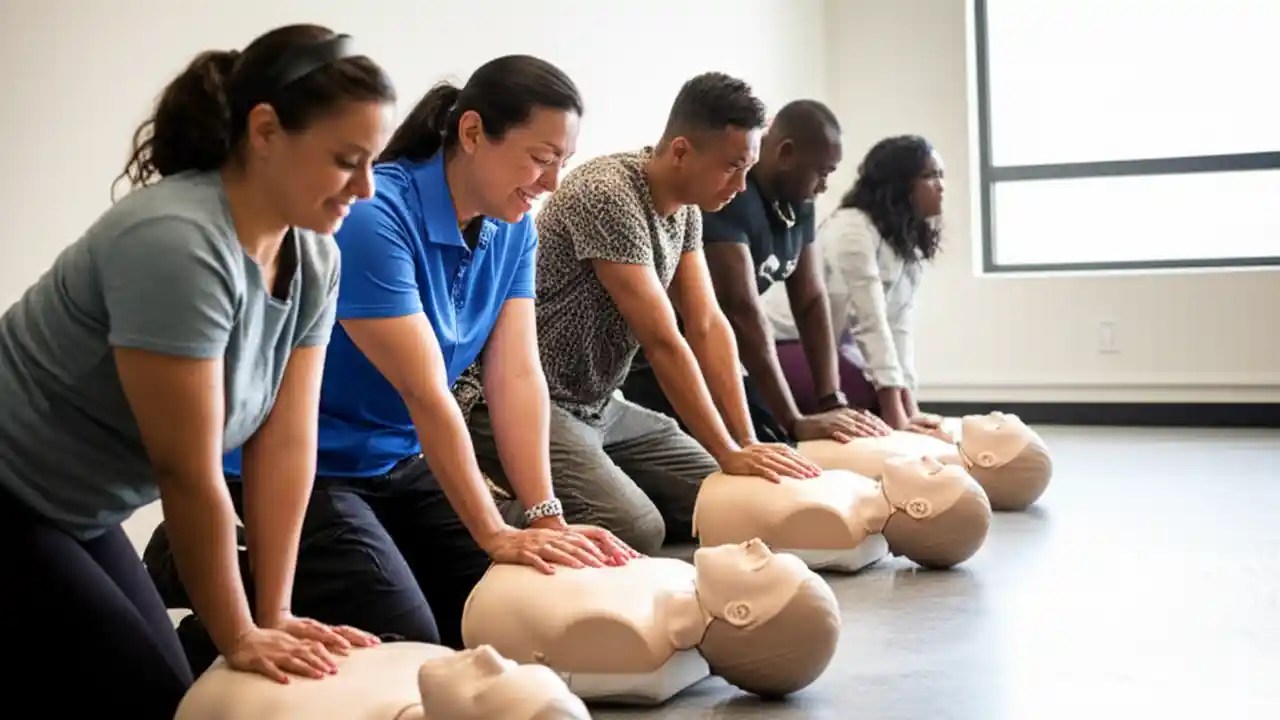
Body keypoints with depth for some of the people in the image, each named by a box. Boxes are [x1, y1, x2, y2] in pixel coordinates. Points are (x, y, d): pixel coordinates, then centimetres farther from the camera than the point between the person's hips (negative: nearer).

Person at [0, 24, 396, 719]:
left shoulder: (313, 258, -3)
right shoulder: (176, 243, -29)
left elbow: (286, 444, -4)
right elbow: (189, 474, -24)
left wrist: (274, 616, -6)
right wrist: (238, 639, -15)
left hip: (80, 516, 8)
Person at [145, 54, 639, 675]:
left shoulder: (513, 228, -3)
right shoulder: (372, 216, -26)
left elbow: (517, 375, -8)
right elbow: (424, 392, -28)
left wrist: (547, 518, -17)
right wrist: (496, 536, -27)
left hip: (403, 461, 8)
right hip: (307, 466, -8)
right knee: (406, 650, -14)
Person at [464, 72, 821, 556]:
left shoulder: (685, 208, 6)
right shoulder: (608, 196, -22)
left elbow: (708, 326, 2)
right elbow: (662, 342, -24)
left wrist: (748, 444, -7)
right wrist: (730, 454, -22)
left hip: (599, 407, 10)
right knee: (636, 530, -27)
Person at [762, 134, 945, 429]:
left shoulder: (910, 242, 4)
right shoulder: (854, 229, -23)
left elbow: (898, 325, -6)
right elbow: (871, 322, -29)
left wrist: (909, 406, -17)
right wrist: (894, 412, -32)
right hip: (781, 342, -9)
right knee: (874, 407, -26)